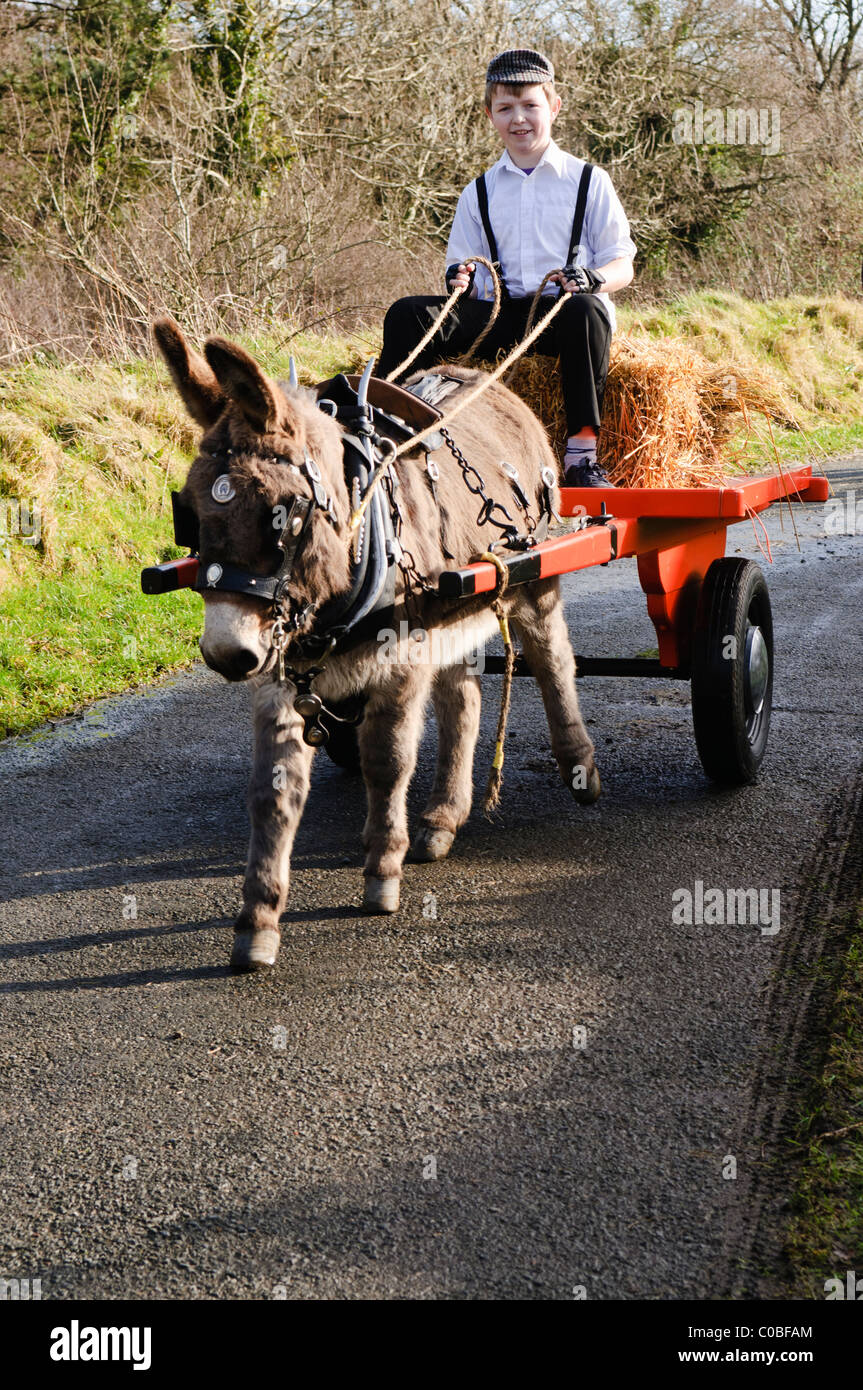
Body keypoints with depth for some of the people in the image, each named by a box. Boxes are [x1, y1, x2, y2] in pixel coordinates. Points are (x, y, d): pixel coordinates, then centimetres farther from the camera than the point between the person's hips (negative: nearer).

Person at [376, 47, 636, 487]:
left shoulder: (588, 181, 10)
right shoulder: (479, 193, 18)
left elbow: (622, 266, 5)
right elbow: (465, 268, 18)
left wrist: (594, 279, -19)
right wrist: (461, 280, -9)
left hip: (562, 310, -3)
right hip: (497, 315, 3)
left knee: (586, 311, -39)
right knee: (407, 313, -18)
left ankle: (581, 453, -37)